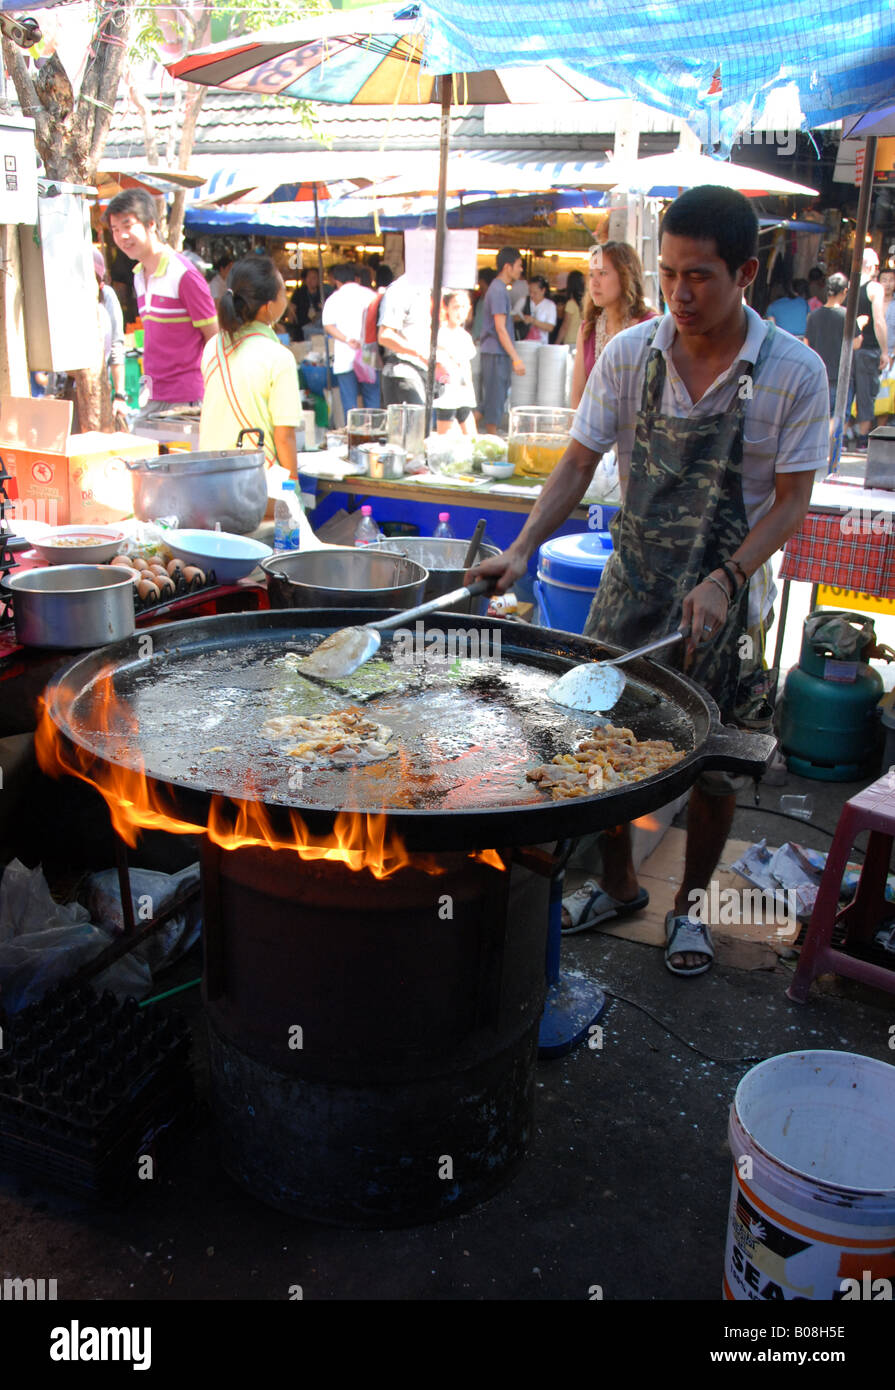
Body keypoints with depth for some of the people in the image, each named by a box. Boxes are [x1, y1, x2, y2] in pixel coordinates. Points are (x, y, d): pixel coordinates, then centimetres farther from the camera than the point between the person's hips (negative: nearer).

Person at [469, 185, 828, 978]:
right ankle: (618, 884, 33)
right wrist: (523, 549, -18)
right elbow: (578, 464, -3)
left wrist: (722, 581, -22)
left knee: (714, 764, 8)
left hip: (728, 598, -2)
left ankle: (690, 904, 31)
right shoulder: (629, 354, -5)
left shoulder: (794, 371, -11)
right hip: (631, 587, 2)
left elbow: (791, 500, -9)